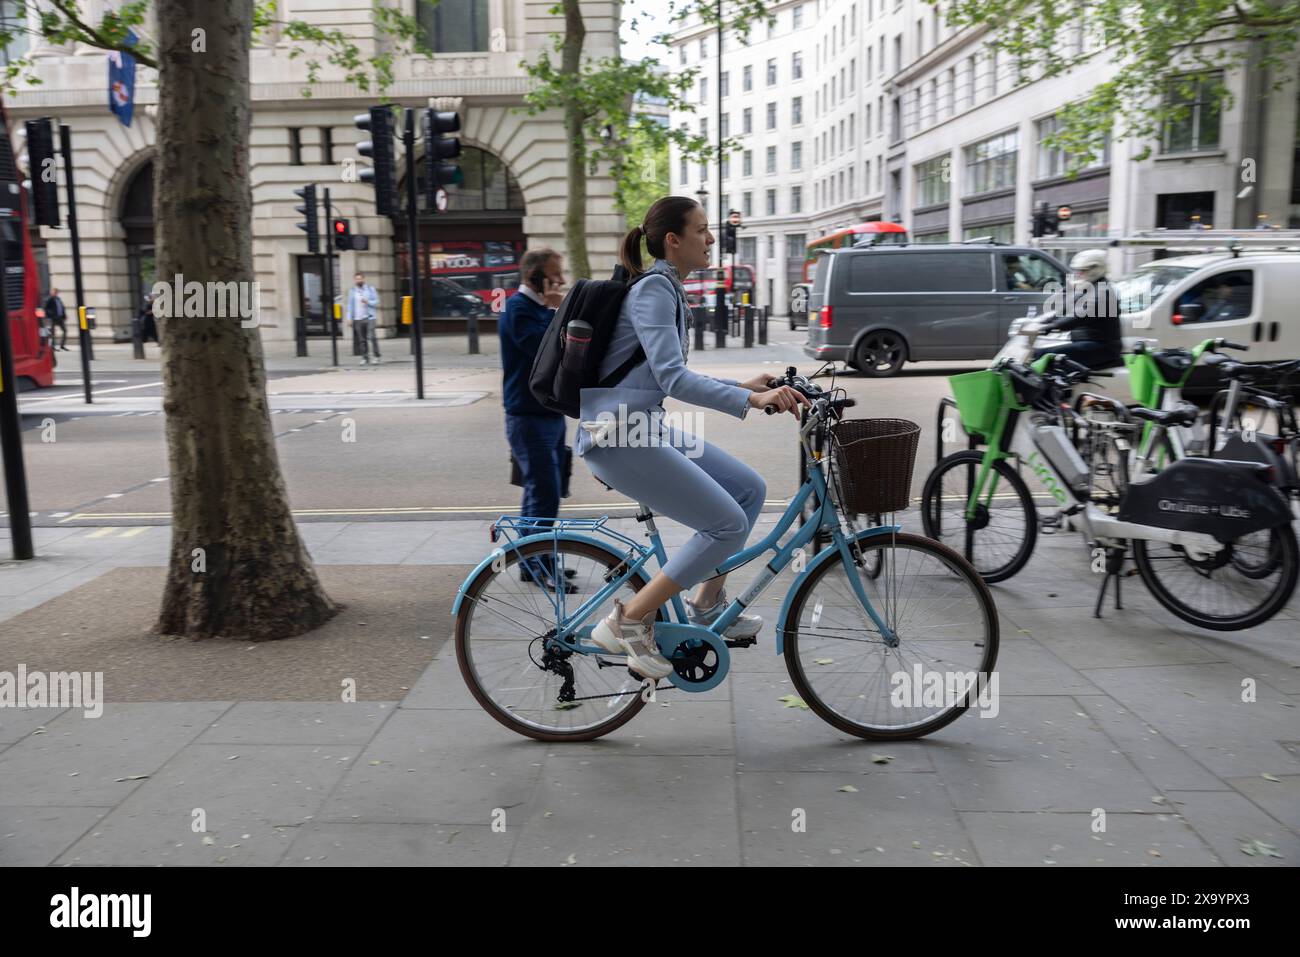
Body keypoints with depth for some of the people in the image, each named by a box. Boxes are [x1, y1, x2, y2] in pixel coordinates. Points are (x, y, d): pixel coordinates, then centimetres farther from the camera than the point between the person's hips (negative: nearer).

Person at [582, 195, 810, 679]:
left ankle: (706, 607, 19)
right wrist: (751, 400, -30)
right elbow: (673, 379, -24)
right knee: (728, 523, -11)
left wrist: (742, 386, 18)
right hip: (617, 438, -10)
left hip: (643, 428, 10)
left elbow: (673, 378, 24)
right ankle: (629, 621, -3)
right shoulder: (652, 289, -13)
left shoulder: (667, 288, 17)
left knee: (750, 488, 9)